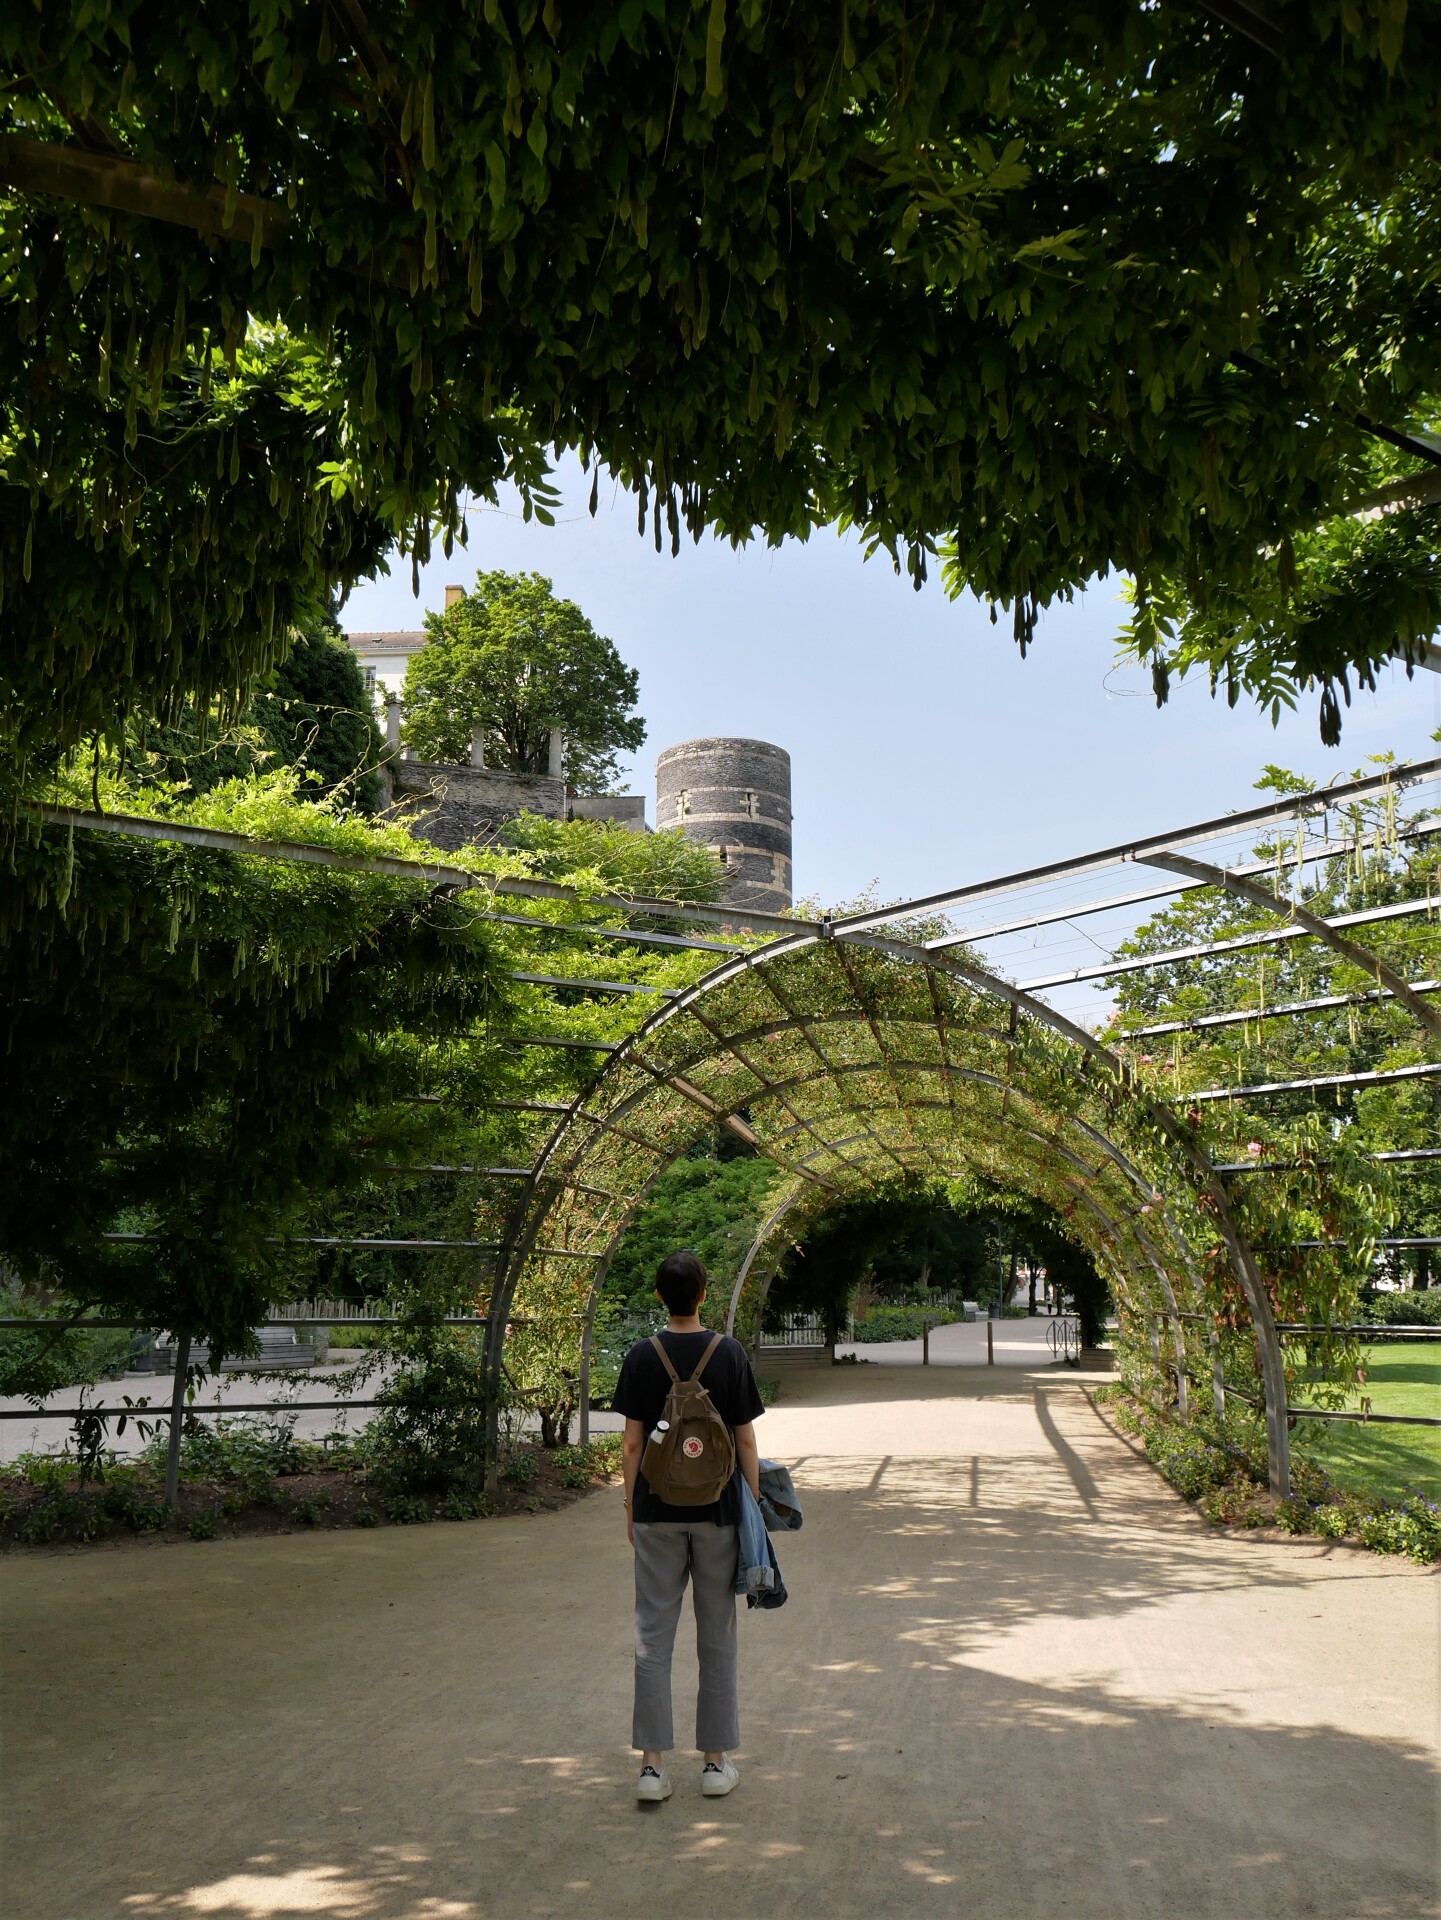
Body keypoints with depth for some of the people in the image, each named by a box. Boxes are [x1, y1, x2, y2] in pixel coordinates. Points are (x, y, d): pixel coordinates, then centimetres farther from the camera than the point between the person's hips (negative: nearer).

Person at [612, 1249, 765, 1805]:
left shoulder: (641, 1357, -5)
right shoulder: (730, 1354, -6)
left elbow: (633, 1443, -3)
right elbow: (745, 1440, -4)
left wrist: (630, 1508, 8)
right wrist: (754, 1504, 6)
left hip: (656, 1512, 0)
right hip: (717, 1509, 0)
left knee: (653, 1635, 6)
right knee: (717, 1635, 10)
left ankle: (652, 1764, 7)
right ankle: (716, 1760, 17)